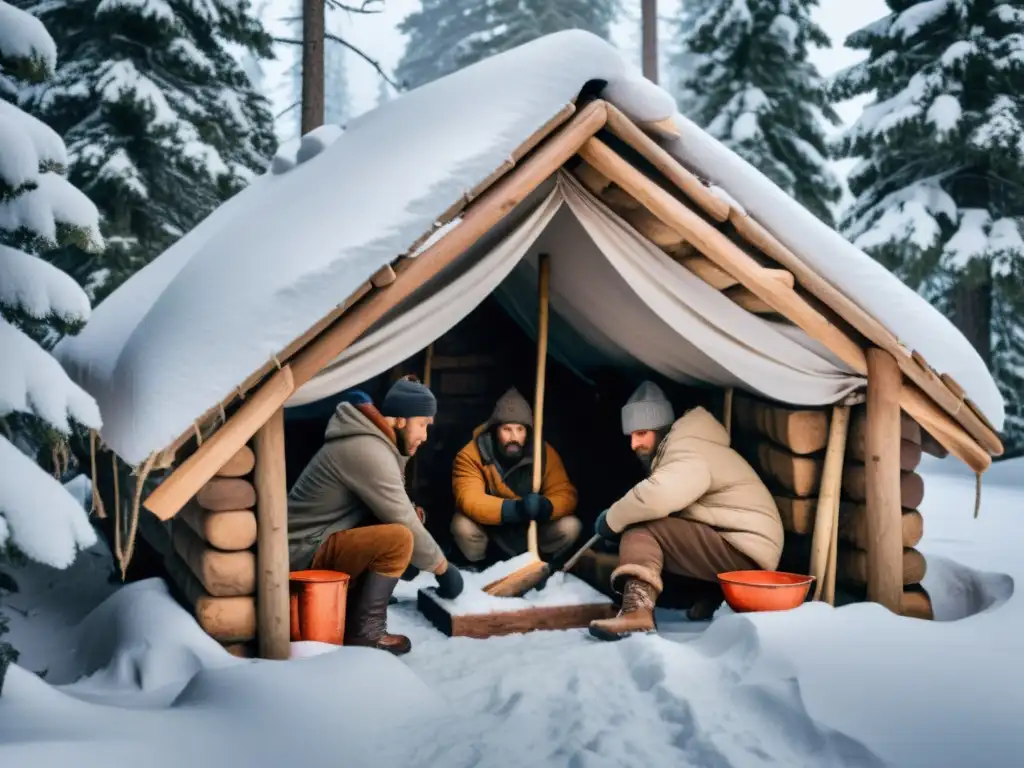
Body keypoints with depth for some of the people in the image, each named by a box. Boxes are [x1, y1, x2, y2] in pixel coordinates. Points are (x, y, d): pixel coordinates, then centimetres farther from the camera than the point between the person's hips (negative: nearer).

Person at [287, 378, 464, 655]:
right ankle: (364, 632, -13)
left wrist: (411, 514, -7)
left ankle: (350, 606, 9)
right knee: (399, 538, -27)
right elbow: (404, 525, -19)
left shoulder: (371, 439, 9)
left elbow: (395, 512, 12)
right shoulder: (367, 450, -22)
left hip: (317, 542, 10)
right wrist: (441, 566, -8)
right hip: (306, 553, -10)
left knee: (404, 523, 8)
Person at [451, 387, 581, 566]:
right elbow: (470, 501, -33)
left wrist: (544, 507, -43)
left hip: (531, 531, 2)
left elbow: (565, 495, -18)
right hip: (490, 530, -2)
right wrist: (515, 508, -48)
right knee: (463, 526, -31)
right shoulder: (471, 455, -21)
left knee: (570, 526, -21)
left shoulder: (545, 453, -14)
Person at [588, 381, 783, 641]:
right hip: (737, 549, 10)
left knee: (641, 528, -17)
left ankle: (637, 611, -36)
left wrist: (611, 519, -17)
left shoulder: (687, 451, -15)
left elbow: (656, 497, -32)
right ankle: (712, 592, 6)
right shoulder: (678, 449, 17)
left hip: (745, 554, -10)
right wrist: (620, 518, -6)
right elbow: (661, 502, 11)